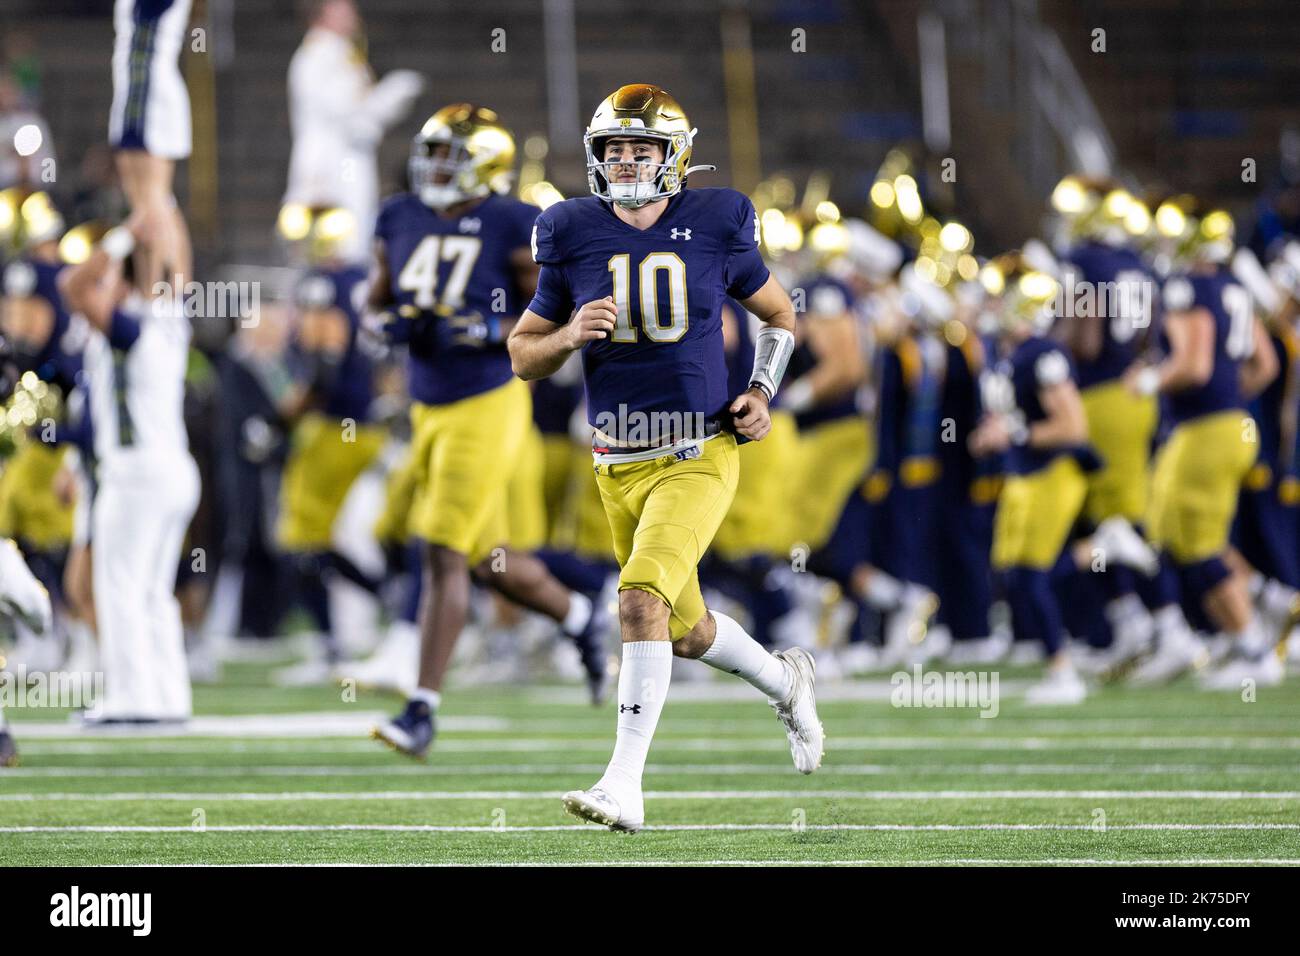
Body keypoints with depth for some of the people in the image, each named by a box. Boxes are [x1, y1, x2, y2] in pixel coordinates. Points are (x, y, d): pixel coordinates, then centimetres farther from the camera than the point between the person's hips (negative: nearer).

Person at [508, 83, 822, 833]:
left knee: (642, 600, -24)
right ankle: (787, 682, 48)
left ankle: (625, 785, -23)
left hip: (699, 456, -4)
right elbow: (523, 355, 6)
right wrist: (570, 335, -15)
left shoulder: (715, 227, -4)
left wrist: (763, 393, -1)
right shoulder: (574, 236, -1)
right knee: (688, 630, 17)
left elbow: (778, 313, 13)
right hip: (620, 465, 4)